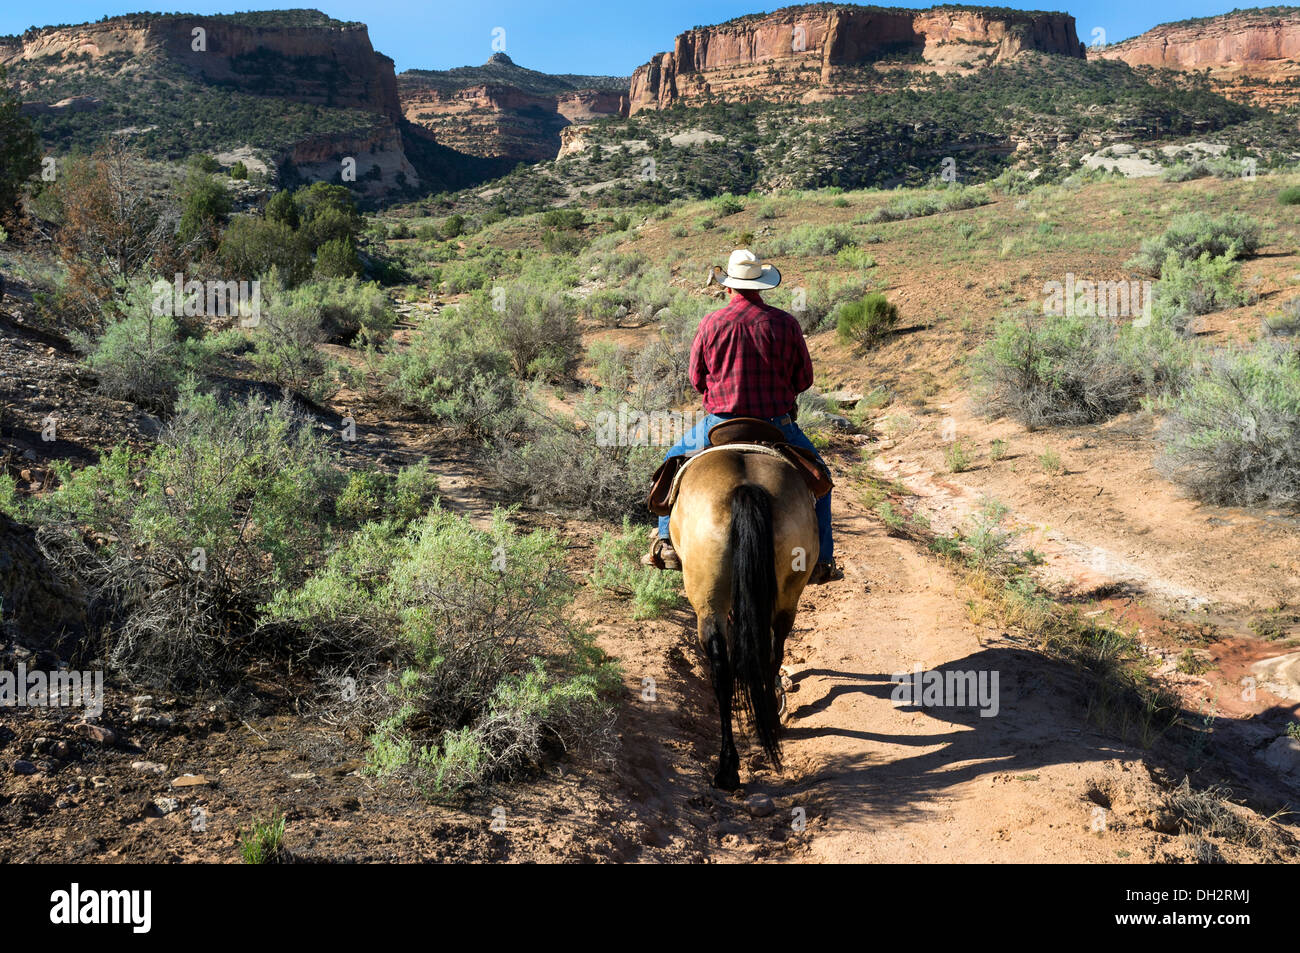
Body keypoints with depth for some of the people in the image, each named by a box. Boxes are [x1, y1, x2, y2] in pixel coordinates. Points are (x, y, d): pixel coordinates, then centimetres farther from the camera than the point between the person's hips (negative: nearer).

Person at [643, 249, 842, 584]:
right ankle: (821, 560, 22)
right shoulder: (786, 323, -5)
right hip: (776, 425, 0)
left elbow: (697, 379, 5)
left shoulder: (711, 323, -6)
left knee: (674, 461, 27)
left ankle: (666, 541, 20)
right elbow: (804, 379, 4)